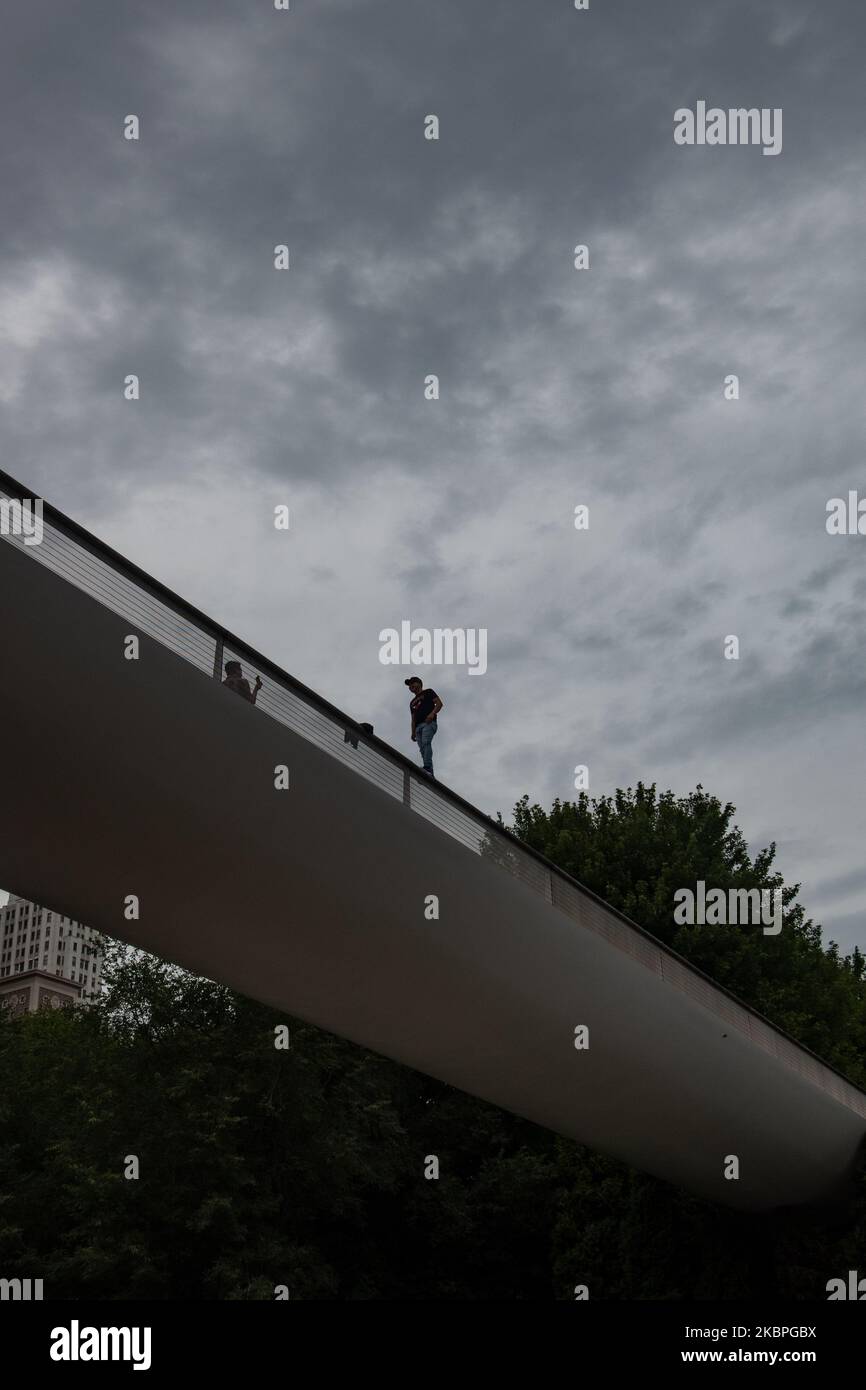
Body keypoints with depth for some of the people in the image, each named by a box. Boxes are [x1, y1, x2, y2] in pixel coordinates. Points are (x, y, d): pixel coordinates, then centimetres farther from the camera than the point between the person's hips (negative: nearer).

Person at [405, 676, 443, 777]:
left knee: (426, 743, -28)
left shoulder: (428, 692, 16)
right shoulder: (412, 702, 34)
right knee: (422, 749, -9)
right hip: (418, 726, 6)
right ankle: (429, 774, -19)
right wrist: (413, 732, 15)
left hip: (429, 723, -6)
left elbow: (439, 703, 3)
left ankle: (427, 768, -43)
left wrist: (432, 713, -15)